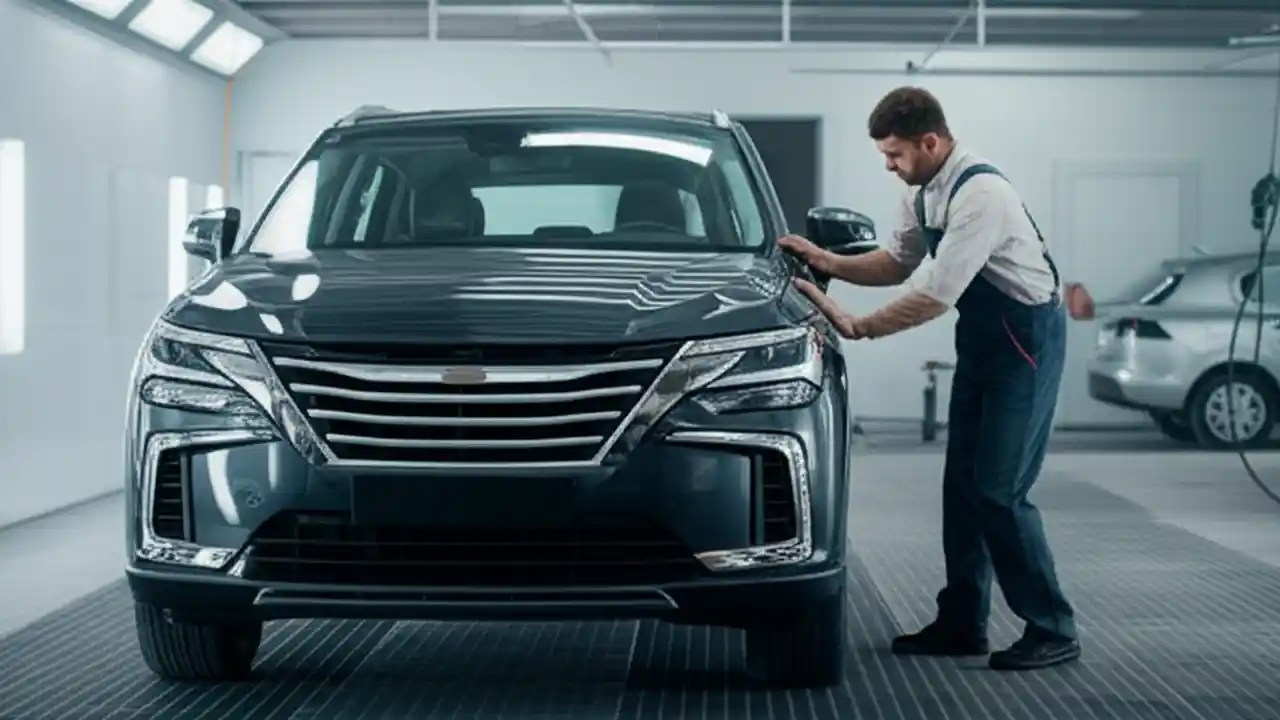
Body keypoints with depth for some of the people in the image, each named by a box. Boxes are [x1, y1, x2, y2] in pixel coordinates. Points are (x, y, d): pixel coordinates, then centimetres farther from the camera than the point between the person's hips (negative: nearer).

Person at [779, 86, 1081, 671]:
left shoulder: (979, 193, -27)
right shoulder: (923, 191, 1)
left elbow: (936, 297, -29)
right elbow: (897, 264, 15)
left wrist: (857, 328, -22)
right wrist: (829, 262, 0)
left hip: (1024, 338, -9)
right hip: (979, 337, 9)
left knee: (998, 490, -10)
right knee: (963, 483, 10)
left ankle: (1053, 630, 1)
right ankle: (962, 623, 18)